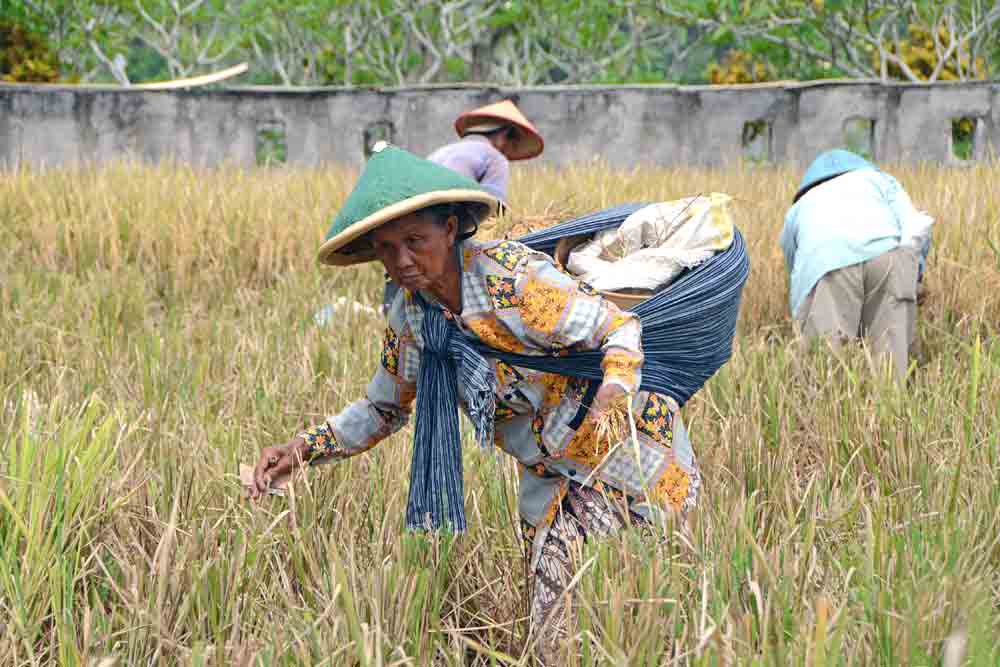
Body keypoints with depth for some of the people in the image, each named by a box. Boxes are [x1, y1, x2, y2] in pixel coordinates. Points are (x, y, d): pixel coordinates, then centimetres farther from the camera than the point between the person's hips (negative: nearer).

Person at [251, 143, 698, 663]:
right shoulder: (407, 317, -5)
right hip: (549, 481, 6)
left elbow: (620, 329, -22)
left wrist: (613, 390, -43)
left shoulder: (512, 277, -25)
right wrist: (302, 449, -4)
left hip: (623, 447, -6)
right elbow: (383, 409, 9)